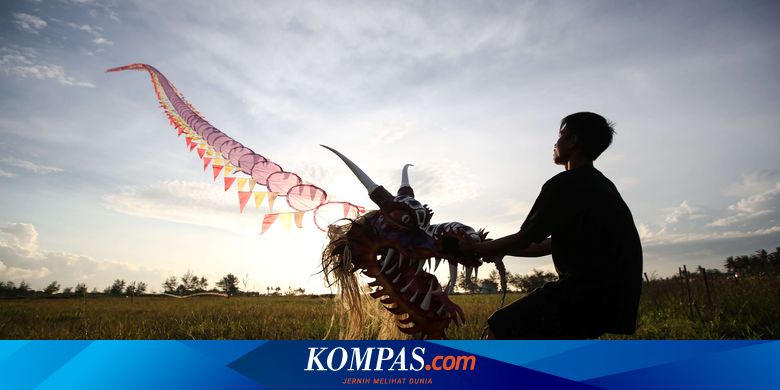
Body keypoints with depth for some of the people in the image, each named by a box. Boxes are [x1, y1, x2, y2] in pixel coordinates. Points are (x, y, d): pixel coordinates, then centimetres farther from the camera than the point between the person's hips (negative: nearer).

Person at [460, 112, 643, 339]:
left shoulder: (564, 184, -11)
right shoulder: (601, 185, 19)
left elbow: (523, 240, -6)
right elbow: (553, 244, 21)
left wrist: (475, 249, 8)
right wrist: (496, 249, 22)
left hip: (592, 292, -10)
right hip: (614, 297, 10)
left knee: (501, 329, -4)